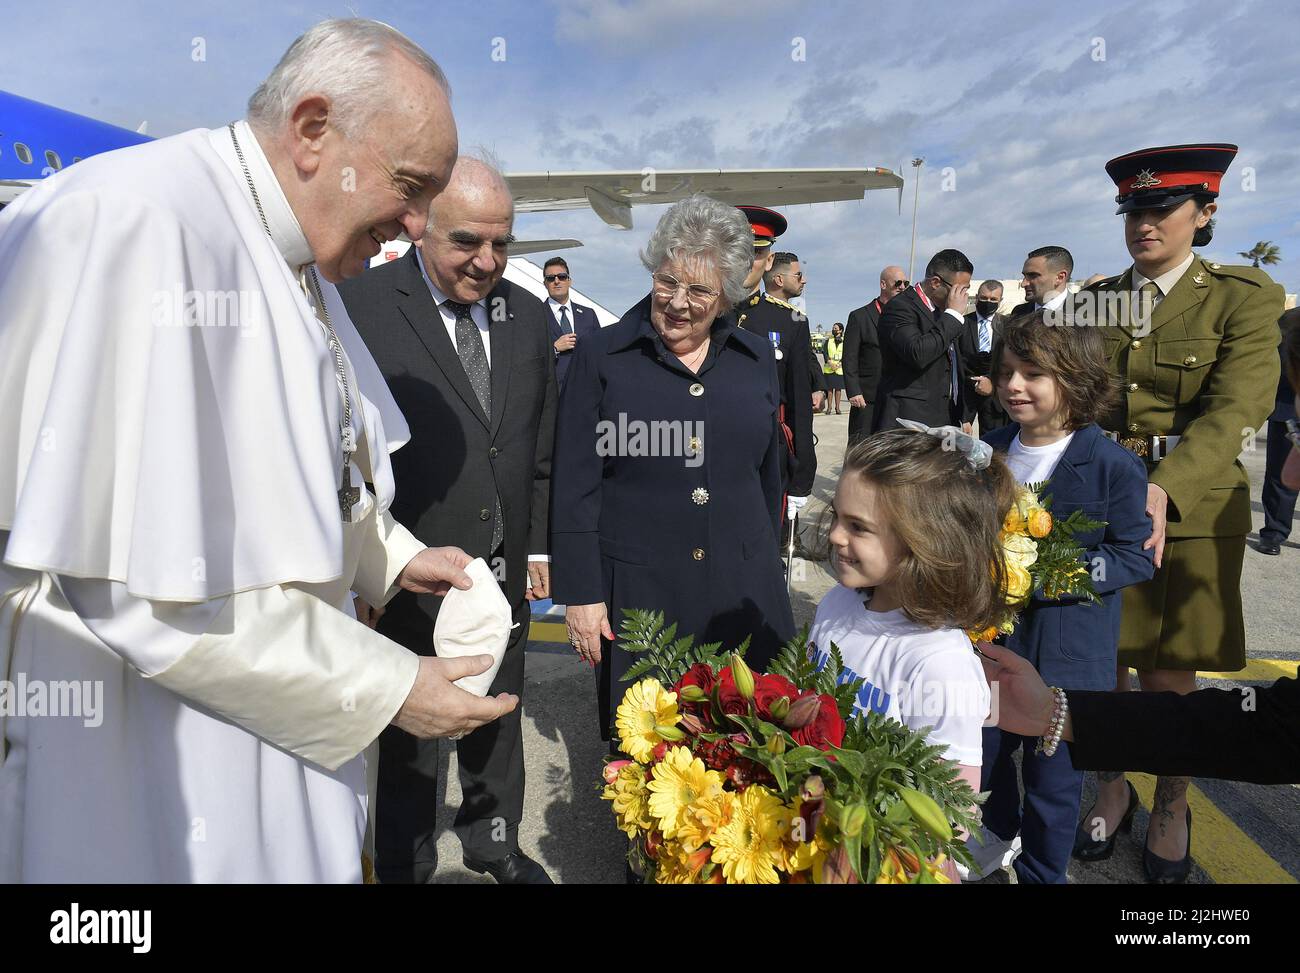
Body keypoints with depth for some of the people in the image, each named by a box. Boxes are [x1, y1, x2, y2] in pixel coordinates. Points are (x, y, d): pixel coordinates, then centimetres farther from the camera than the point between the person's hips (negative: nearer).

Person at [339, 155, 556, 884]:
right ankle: (407, 866, 38)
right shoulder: (361, 304, -12)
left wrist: (539, 546, 9)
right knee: (410, 740, 15)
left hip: (505, 574, 5)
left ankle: (496, 844, 45)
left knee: (498, 719, 22)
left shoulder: (530, 315, 4)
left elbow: (542, 446, 9)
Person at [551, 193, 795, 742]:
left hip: (743, 588, 3)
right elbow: (574, 485, -5)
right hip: (637, 591, -2)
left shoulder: (756, 359, 6)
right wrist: (580, 593, -7)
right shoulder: (603, 357, -4)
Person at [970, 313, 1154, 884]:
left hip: (1069, 653, -5)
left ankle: (1040, 870, 35)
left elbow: (1137, 557, -13)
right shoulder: (990, 451, 1)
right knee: (985, 749, 21)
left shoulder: (1113, 466, -16)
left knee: (1053, 774, 9)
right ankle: (999, 832, 49)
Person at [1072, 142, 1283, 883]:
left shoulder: (1244, 297, -4)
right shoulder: (1097, 301, 7)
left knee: (1169, 678, 6)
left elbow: (1234, 412, -16)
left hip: (1191, 509, -2)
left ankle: (1172, 806, 31)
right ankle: (1112, 788, 33)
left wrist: (1163, 491, -32)